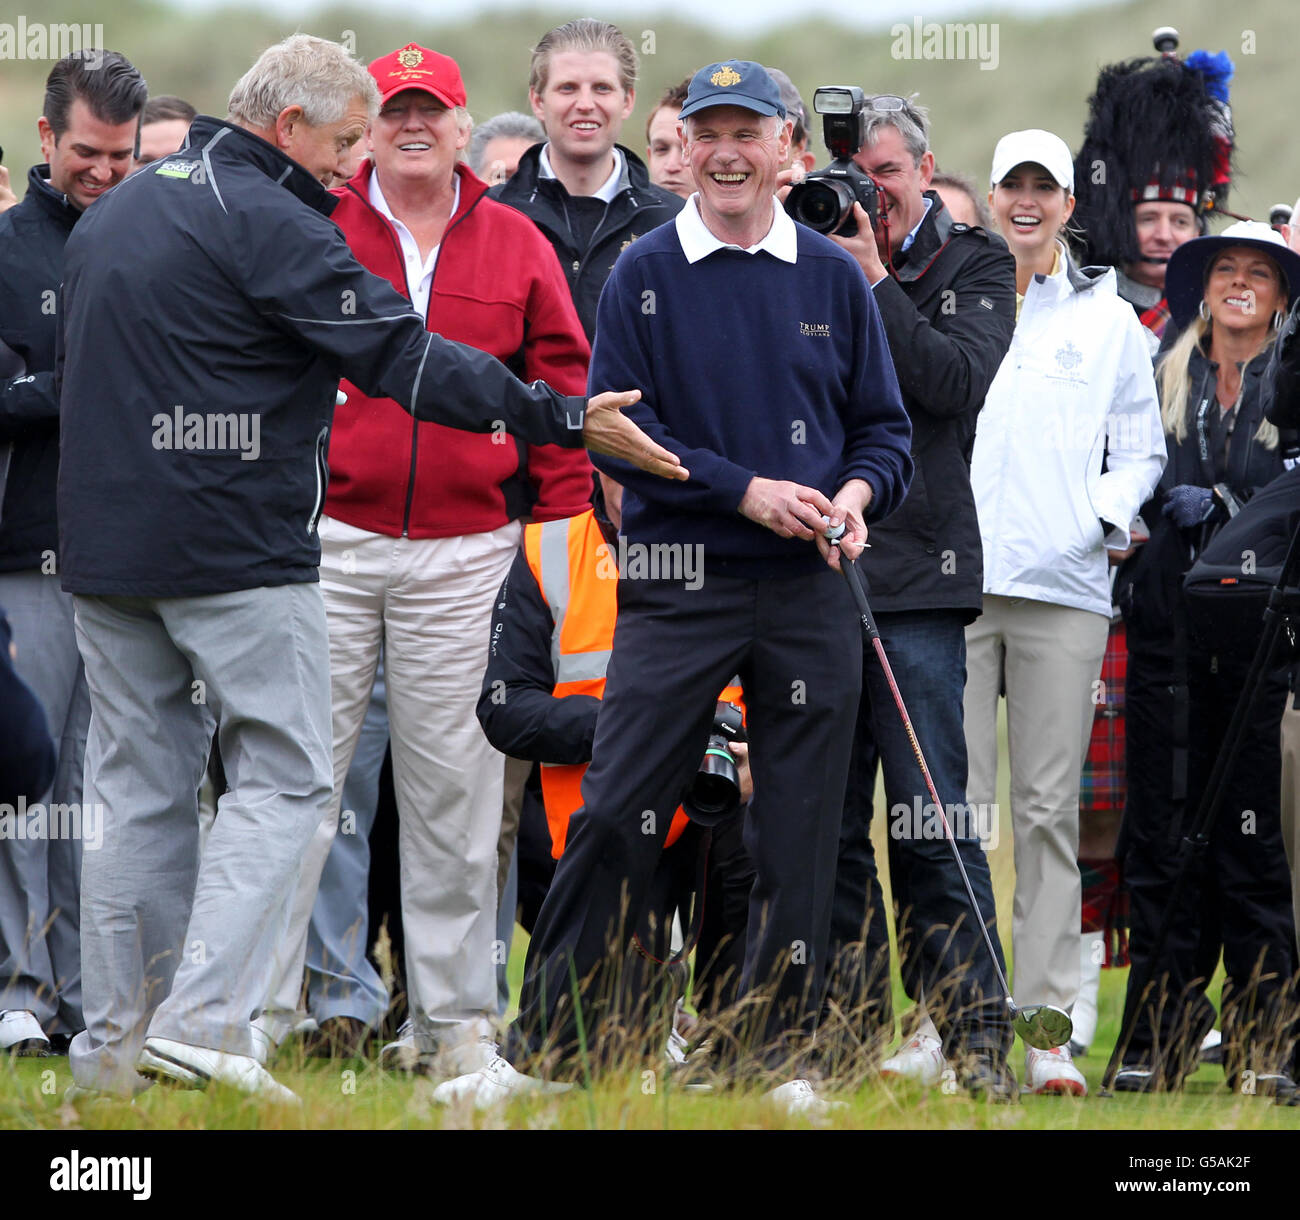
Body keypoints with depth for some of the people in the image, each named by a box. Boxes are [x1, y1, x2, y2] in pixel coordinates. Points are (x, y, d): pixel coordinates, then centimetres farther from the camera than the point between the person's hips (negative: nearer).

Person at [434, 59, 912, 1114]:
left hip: (807, 591, 2)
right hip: (679, 582, -2)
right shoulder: (645, 276, 2)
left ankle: (777, 1056, 13)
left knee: (799, 834, 4)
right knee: (614, 815, -6)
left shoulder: (833, 278, 9)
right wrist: (745, 491, -13)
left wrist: (857, 494, -10)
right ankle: (542, 1049, 0)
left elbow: (885, 426, 12)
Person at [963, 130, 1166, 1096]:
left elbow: (1140, 445, 14)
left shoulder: (1108, 319, 15)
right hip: (955, 581, 0)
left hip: (1066, 588, 0)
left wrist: (1114, 508, -3)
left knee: (1050, 809, -1)